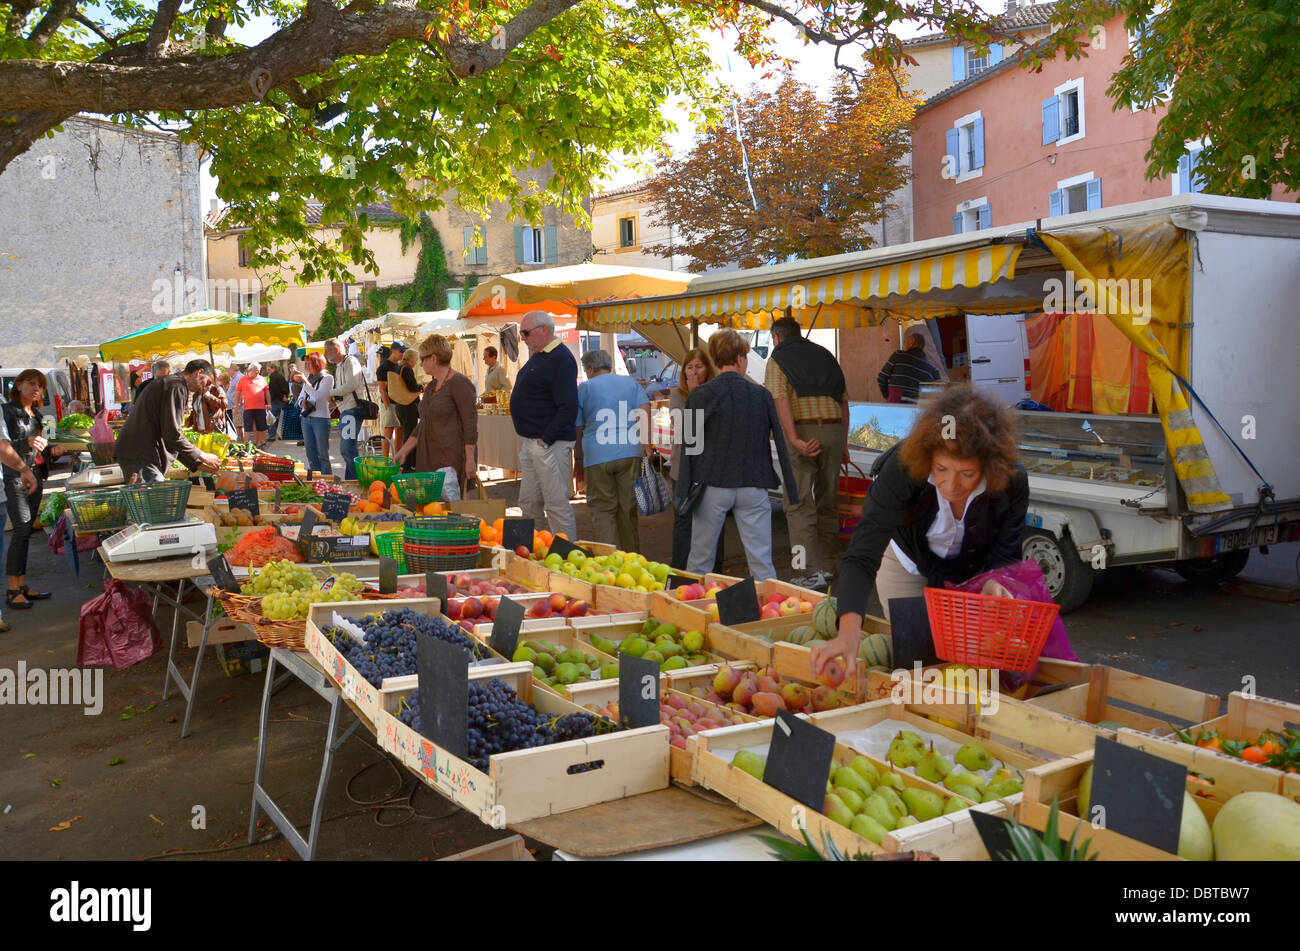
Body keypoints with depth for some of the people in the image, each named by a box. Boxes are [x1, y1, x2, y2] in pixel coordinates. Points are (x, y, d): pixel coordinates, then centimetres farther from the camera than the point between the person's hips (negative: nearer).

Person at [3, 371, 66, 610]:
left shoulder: (36, 415, 17)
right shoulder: (8, 411, -7)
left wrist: (52, 451, 5)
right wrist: (26, 443, -28)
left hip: (35, 477, 7)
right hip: (14, 477, -7)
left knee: (26, 532, 9)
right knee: (22, 530, -11)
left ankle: (22, 585, 14)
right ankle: (13, 590, -6)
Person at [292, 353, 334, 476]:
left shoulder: (327, 378, -5)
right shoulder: (308, 378, 14)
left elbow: (317, 396, -17)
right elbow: (300, 396, 22)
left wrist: (305, 381, -15)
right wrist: (302, 402, 0)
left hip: (321, 419, -6)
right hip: (306, 418, 7)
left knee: (323, 454, -5)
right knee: (311, 454, 8)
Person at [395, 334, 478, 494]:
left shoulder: (459, 383, -10)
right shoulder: (431, 386, 17)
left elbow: (470, 423, -14)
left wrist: (470, 460, -18)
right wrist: (404, 450, 16)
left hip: (452, 460, -8)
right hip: (428, 459, 8)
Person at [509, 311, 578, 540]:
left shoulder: (560, 359, -15)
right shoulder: (537, 356, 16)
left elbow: (568, 408, -22)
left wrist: (546, 440, -20)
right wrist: (530, 440, 17)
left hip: (549, 444, -10)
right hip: (531, 443, 10)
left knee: (557, 505, -5)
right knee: (529, 504, 14)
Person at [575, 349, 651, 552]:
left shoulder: (584, 387, 8)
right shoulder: (630, 382, 16)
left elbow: (577, 427, 10)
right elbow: (644, 408, 0)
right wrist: (646, 442, -4)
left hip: (598, 455, -3)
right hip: (630, 452, 3)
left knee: (602, 508, 2)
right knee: (628, 507, 10)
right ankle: (631, 556, 16)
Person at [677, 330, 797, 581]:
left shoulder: (700, 395, -5)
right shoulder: (761, 395, 0)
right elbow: (778, 439, 7)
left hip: (713, 485, -1)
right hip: (753, 486, 1)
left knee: (700, 560, 10)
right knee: (762, 562, 4)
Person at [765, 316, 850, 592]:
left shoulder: (778, 358, 5)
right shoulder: (824, 355, 19)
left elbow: (781, 399, -12)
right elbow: (844, 401, 17)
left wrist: (795, 440, -19)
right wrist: (844, 443, 21)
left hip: (803, 430, -5)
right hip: (833, 428, 5)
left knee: (799, 504, -3)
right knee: (828, 501, 15)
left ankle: (814, 571, -12)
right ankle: (828, 566, 21)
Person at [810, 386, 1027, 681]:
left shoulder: (1012, 482, -33)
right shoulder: (903, 468, -40)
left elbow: (1004, 556, -17)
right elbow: (862, 556, -45)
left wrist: (992, 583, -42)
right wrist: (849, 631, -60)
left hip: (973, 569, 2)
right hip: (907, 561, -1)